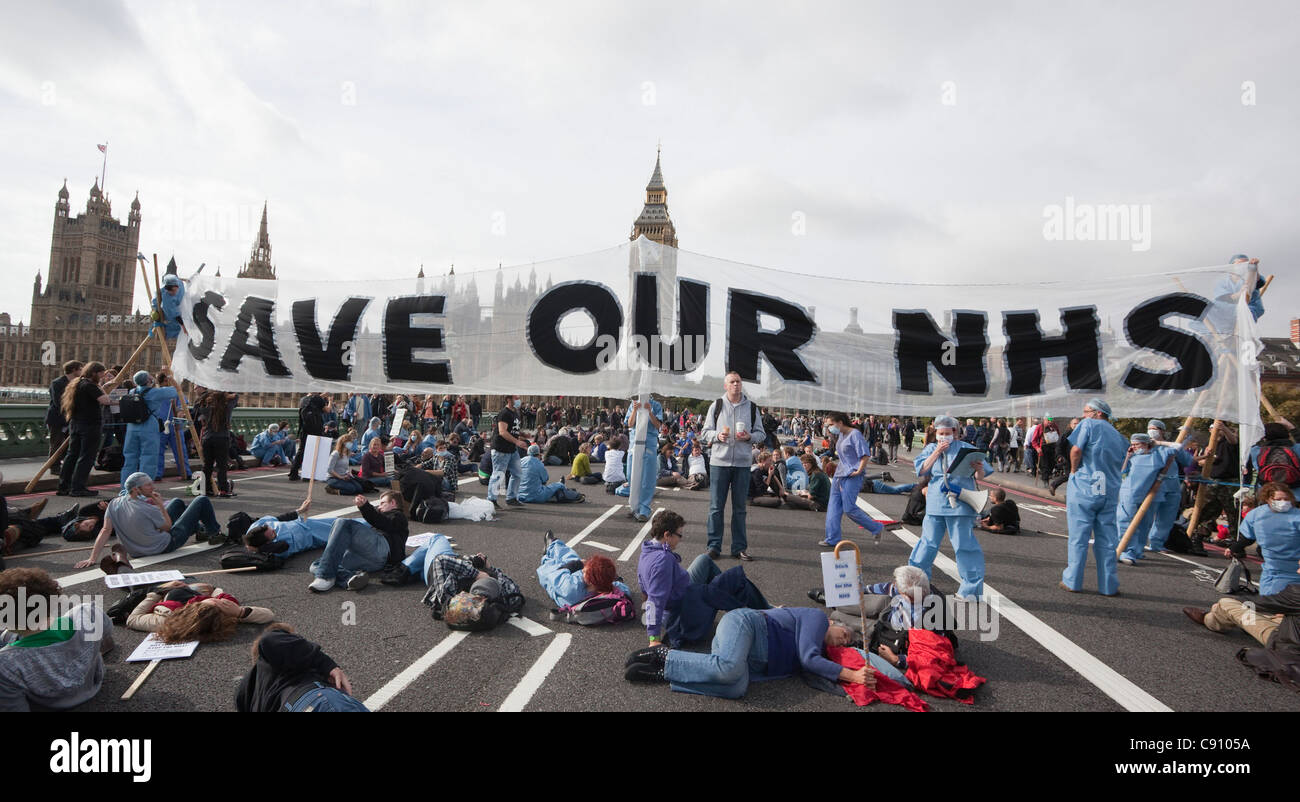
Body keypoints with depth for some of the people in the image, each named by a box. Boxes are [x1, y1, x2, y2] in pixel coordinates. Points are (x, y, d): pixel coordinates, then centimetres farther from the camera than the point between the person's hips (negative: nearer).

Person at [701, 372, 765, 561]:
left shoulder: (751, 407, 9)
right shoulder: (716, 406, 6)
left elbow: (761, 434, 11)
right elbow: (705, 432, 8)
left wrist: (750, 436, -10)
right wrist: (717, 436, -13)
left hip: (742, 462, 1)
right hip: (719, 461, -1)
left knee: (739, 507, 7)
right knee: (716, 506, 1)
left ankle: (739, 547, 15)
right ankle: (714, 546, 10)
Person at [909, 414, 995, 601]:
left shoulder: (966, 449, 2)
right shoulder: (930, 449, 10)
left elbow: (980, 477, 0)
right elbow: (921, 470, -3)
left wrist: (978, 469, -23)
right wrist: (936, 452, -10)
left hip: (960, 505, -3)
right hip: (935, 505, 3)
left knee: (964, 545, -2)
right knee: (928, 542, 12)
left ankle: (971, 589, 7)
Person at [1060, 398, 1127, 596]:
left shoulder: (1089, 424, -2)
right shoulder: (1118, 436, 16)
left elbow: (1076, 449, -14)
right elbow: (1121, 465, 18)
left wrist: (1074, 471, -1)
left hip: (1084, 488, -5)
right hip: (1109, 492, 5)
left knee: (1078, 537, 2)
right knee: (1107, 540, 8)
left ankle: (1072, 581, 7)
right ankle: (1109, 586, 12)